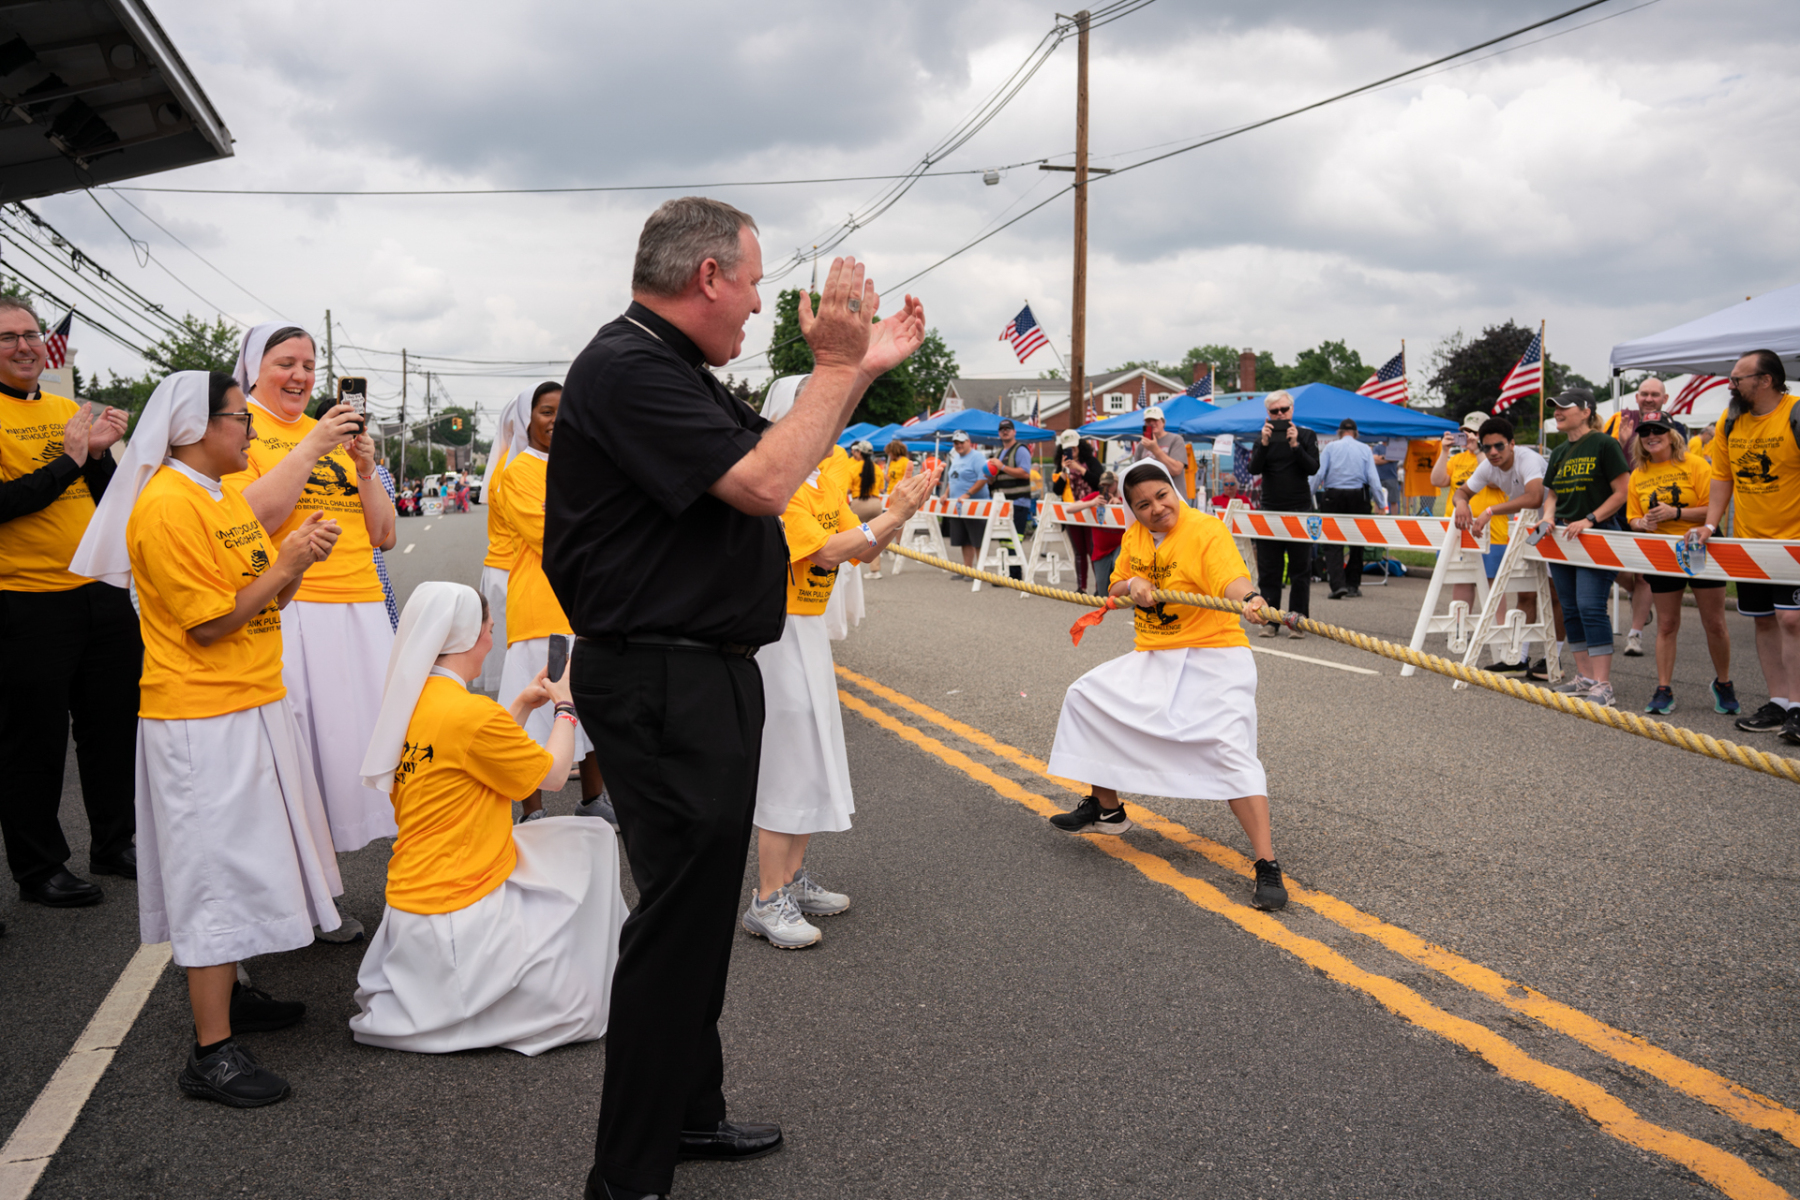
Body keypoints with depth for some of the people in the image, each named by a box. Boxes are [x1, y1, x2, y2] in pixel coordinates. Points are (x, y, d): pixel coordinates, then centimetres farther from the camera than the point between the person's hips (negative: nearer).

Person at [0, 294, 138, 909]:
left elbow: (112, 500, 12)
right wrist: (68, 461, -16)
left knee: (114, 725, 14)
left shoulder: (69, 410, 13)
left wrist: (100, 453, -6)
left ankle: (115, 843, 30)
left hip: (102, 592, 6)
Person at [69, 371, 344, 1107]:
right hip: (202, 720, -9)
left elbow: (265, 599, 14)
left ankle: (226, 995, 32)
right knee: (216, 869, -6)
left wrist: (296, 560, -3)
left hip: (251, 704, 9)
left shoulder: (226, 494, 12)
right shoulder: (166, 507, -18)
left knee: (241, 859, 17)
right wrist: (287, 564, -16)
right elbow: (209, 624, -19)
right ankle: (211, 1053, 1)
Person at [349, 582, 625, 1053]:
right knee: (582, 1006, -1)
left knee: (592, 836, 16)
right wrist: (566, 706, 7)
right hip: (452, 919, -10)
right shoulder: (471, 713, -22)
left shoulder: (410, 701, 5)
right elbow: (553, 772, -7)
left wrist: (522, 706, 18)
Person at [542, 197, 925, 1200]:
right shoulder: (628, 367, -17)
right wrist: (836, 364, -14)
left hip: (705, 678, 11)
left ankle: (690, 1110, 36)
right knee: (681, 916, -4)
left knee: (701, 908, 20)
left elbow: (771, 456, 21)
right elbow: (763, 482, -24)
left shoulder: (674, 368, 16)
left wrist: (862, 368, 16)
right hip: (662, 686, -11)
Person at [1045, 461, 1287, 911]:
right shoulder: (1135, 536, 5)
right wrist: (1130, 585, -8)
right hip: (1153, 658, 8)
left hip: (1213, 658, -7)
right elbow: (1115, 588, 17)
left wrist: (1249, 599, -57)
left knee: (1230, 749, -23)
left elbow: (1231, 578, -34)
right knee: (1087, 697, 7)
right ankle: (1107, 809, 25)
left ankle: (1267, 866, -21)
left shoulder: (1206, 529, -17)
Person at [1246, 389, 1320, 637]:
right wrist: (1264, 443, -17)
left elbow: (1313, 468, -8)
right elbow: (1254, 469, -4)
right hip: (1270, 510, 2)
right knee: (1268, 570, 2)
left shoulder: (1307, 436, 4)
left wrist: (1295, 445, -19)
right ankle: (1270, 620, 8)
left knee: (1300, 569, 0)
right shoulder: (1262, 437, 8)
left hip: (1299, 510, -2)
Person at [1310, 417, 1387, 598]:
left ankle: (1338, 584, -17)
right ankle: (1353, 584, 19)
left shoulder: (1330, 448, 4)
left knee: (1332, 543, -1)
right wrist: (1382, 504, 4)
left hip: (1333, 497, -2)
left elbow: (1318, 473, -5)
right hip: (1358, 497, 2)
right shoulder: (1365, 450, 7)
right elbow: (1373, 478, 1)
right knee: (1357, 542, 15)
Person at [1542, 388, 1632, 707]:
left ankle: (1602, 684, -12)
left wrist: (1589, 520, -18)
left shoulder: (1603, 444, -8)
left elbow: (1622, 491, -10)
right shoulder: (1559, 453, 14)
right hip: (1563, 537, 8)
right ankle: (1584, 675, 19)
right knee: (1571, 609, 10)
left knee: (1591, 606, -14)